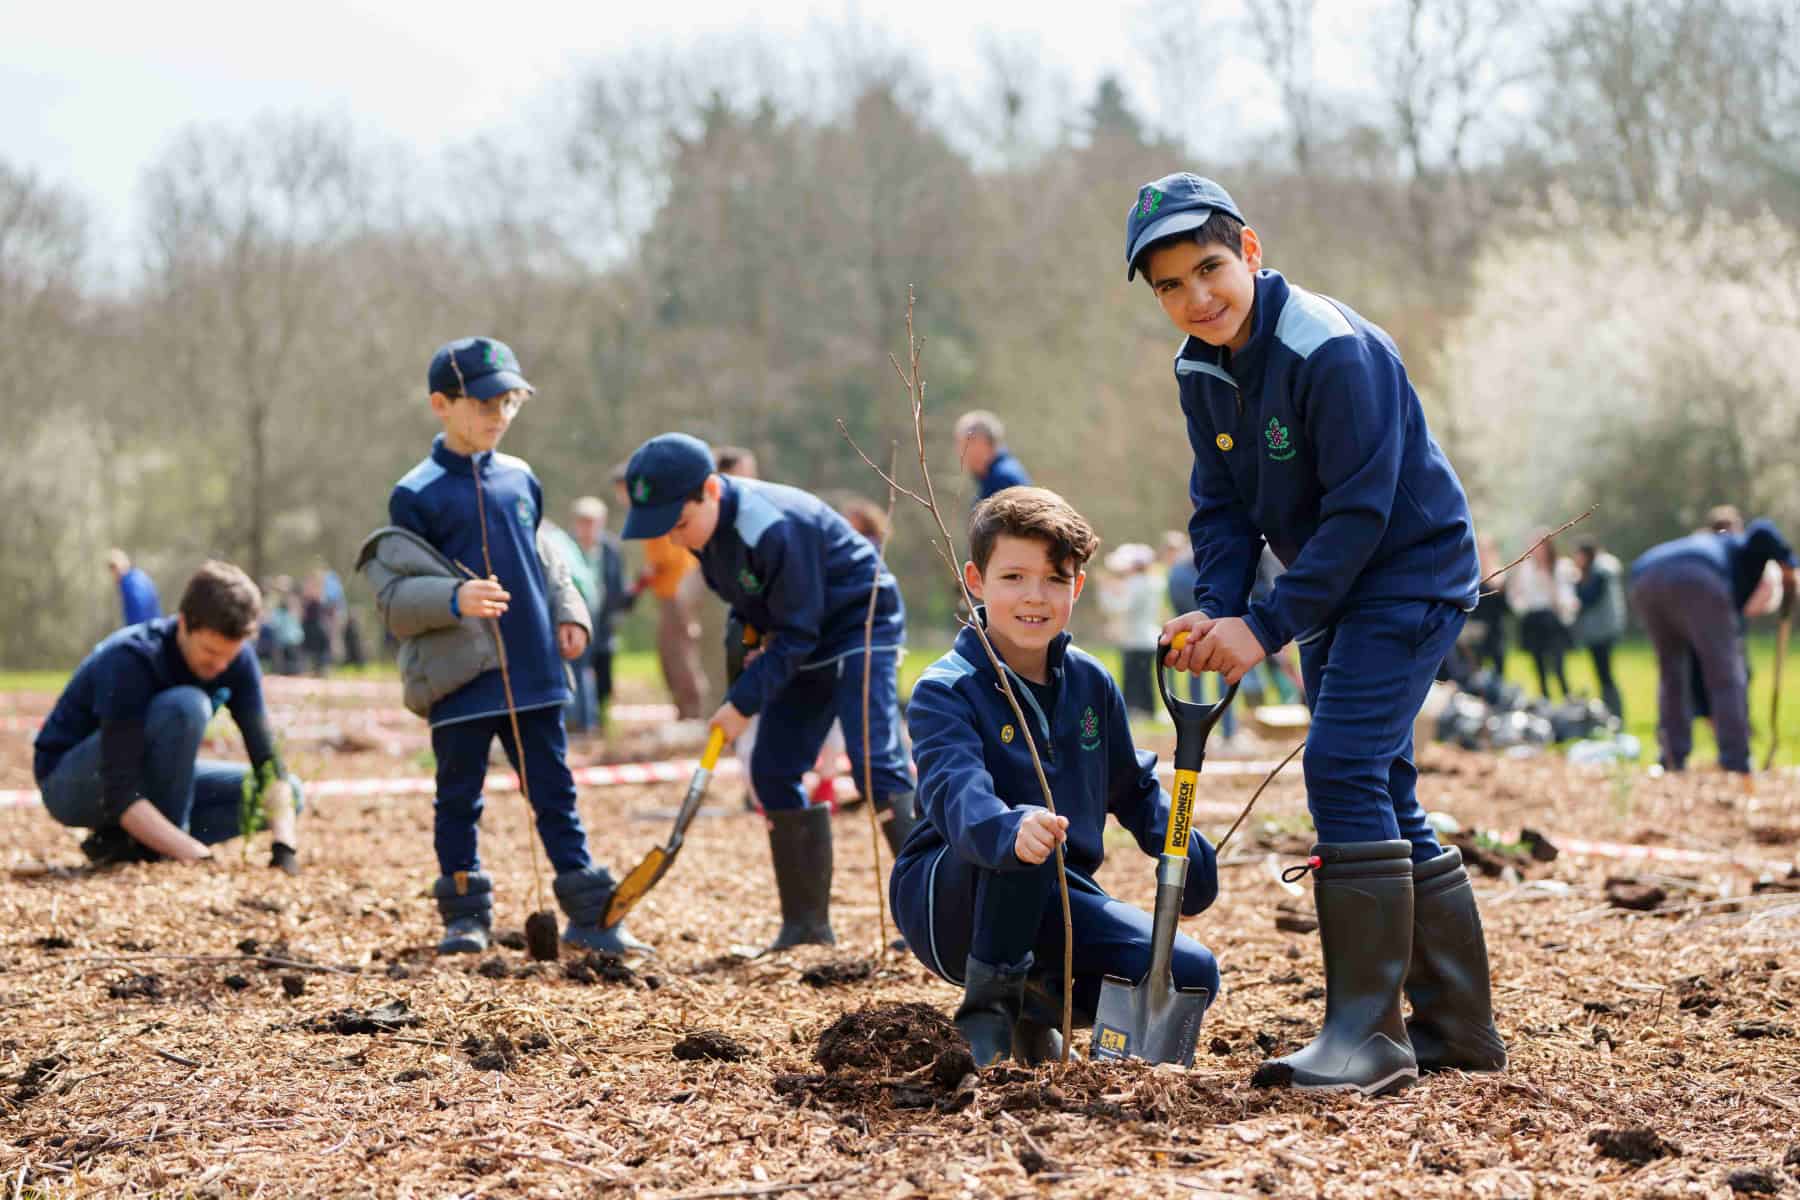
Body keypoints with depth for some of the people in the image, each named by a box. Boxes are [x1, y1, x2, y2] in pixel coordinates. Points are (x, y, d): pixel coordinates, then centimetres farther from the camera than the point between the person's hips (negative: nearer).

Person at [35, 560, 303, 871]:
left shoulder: (236, 657, -12)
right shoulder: (130, 661, -31)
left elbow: (265, 755, -14)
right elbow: (121, 795, -36)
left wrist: (284, 844, -30)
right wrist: (197, 855, -46)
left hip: (144, 778, 7)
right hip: (69, 783, -7)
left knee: (288, 795, -6)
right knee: (185, 706, -32)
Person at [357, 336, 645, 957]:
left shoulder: (520, 480, 9)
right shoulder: (417, 496, -7)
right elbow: (395, 597, -11)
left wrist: (568, 613, 7)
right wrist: (455, 598, -27)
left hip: (532, 672, 4)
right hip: (459, 678, -4)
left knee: (555, 794, 9)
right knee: (458, 800, 6)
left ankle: (590, 916, 14)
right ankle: (465, 916, 18)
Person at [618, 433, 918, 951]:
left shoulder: (772, 528, -31)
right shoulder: (707, 524, -4)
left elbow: (795, 633, -26)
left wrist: (743, 702, -24)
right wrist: (748, 632, 1)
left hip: (861, 630, -9)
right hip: (804, 643, 9)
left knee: (874, 759, -23)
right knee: (772, 771, 3)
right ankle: (806, 923, 9)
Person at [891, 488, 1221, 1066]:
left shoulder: (1090, 683, 5)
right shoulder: (945, 691, -15)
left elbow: (1133, 787, 20)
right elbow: (955, 789, -36)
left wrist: (1180, 851, 1)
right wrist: (1009, 830, -58)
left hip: (1051, 903, 6)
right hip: (948, 901, -6)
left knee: (1191, 976, -13)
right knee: (1016, 834, -39)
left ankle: (1037, 1005, 11)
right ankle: (987, 1008, -19)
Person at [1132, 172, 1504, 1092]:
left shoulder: (1334, 351, -24)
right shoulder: (1200, 370, 2)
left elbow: (1361, 510, -25)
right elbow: (1224, 505, 4)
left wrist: (1266, 626, -26)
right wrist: (1216, 612, -14)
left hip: (1410, 575, -9)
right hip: (1332, 592, 9)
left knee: (1343, 767, -21)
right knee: (1379, 793, 11)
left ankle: (1368, 1031, -19)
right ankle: (1456, 1025, 20)